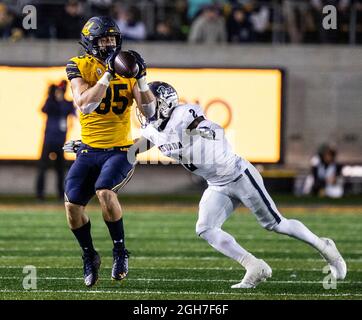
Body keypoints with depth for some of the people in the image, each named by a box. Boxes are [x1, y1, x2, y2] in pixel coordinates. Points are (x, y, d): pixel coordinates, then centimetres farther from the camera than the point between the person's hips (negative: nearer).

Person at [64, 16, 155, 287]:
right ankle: (90, 257, 16)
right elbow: (84, 105, -20)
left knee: (104, 191, -28)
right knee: (72, 204, -10)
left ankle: (120, 252, -10)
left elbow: (149, 110, -5)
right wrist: (108, 74, -24)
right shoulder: (79, 67, -4)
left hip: (120, 151, -1)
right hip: (88, 151, 1)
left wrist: (141, 76, -17)